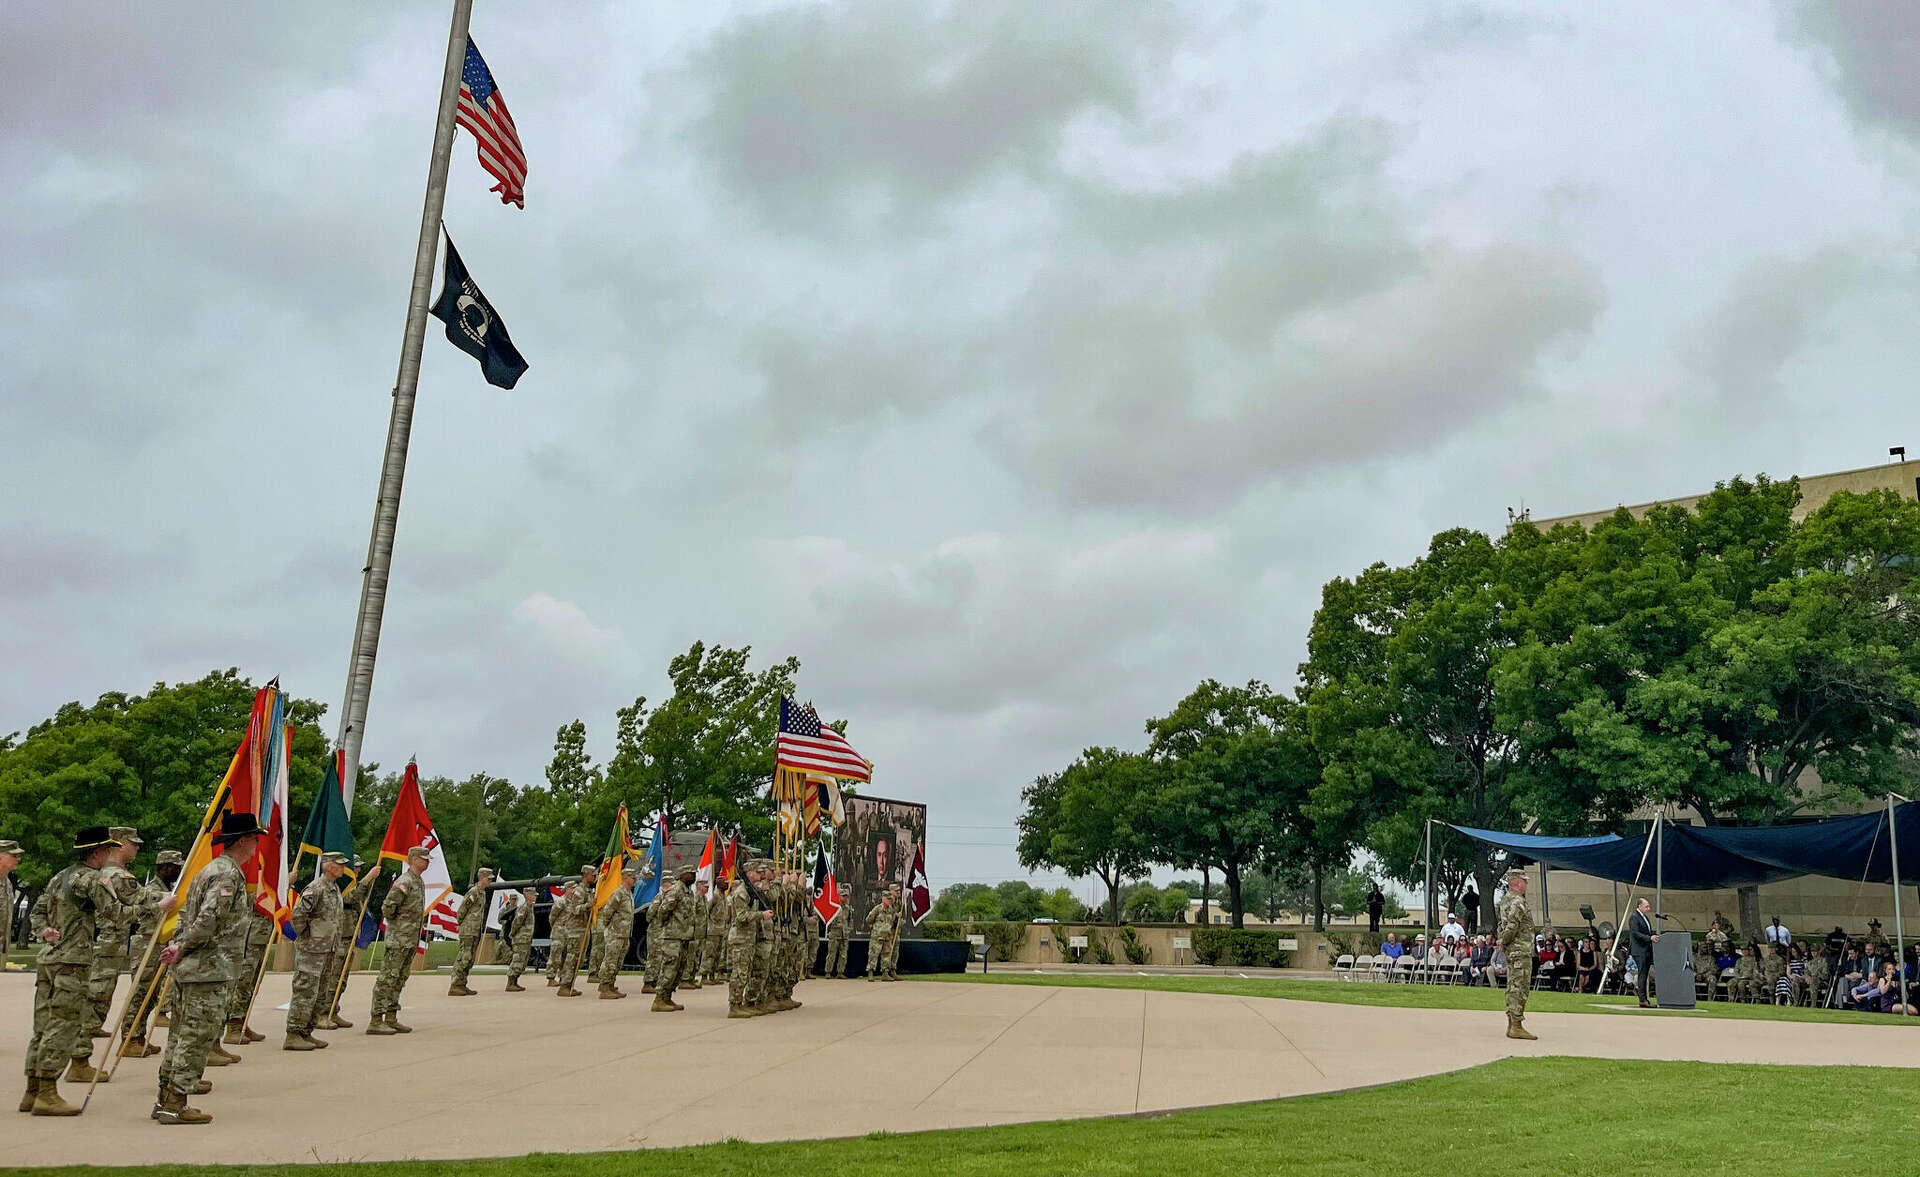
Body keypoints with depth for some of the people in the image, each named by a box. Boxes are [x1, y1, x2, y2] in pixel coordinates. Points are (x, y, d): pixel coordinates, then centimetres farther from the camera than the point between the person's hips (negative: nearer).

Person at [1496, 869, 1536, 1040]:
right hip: (1521, 951, -10)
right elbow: (1512, 925, -24)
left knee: (1512, 988, 12)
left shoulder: (1505, 901, 15)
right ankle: (1517, 1026, -8)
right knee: (1520, 989, -8)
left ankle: (1511, 1024, 16)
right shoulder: (1517, 902, -16)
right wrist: (1504, 942, -10)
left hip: (1511, 951, 10)